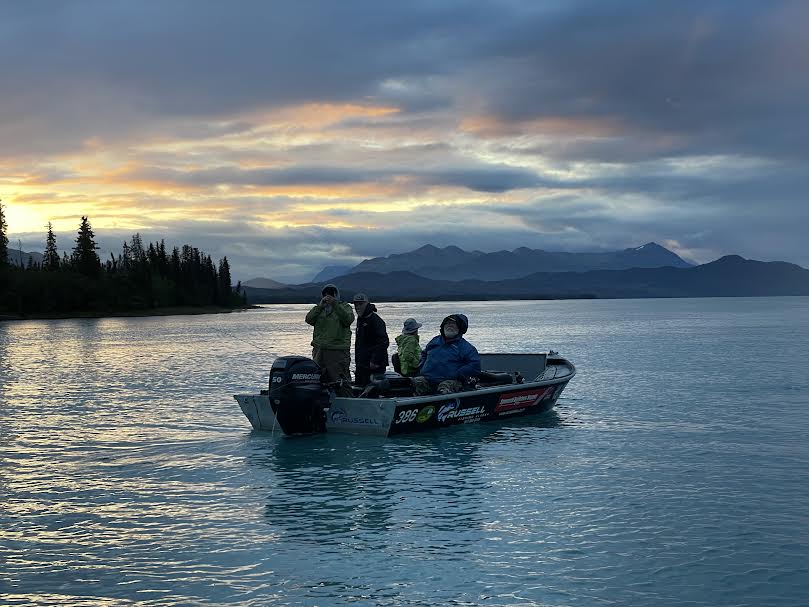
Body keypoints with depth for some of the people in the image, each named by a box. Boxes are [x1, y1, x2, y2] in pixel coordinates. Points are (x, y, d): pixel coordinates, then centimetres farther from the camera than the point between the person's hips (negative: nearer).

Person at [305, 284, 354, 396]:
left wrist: (335, 305, -20)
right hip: (319, 350, 5)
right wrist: (320, 306, -11)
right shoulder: (319, 308, 17)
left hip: (338, 351, -5)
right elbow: (309, 319, 0)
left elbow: (348, 319, -14)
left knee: (341, 382, -7)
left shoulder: (344, 307, 7)